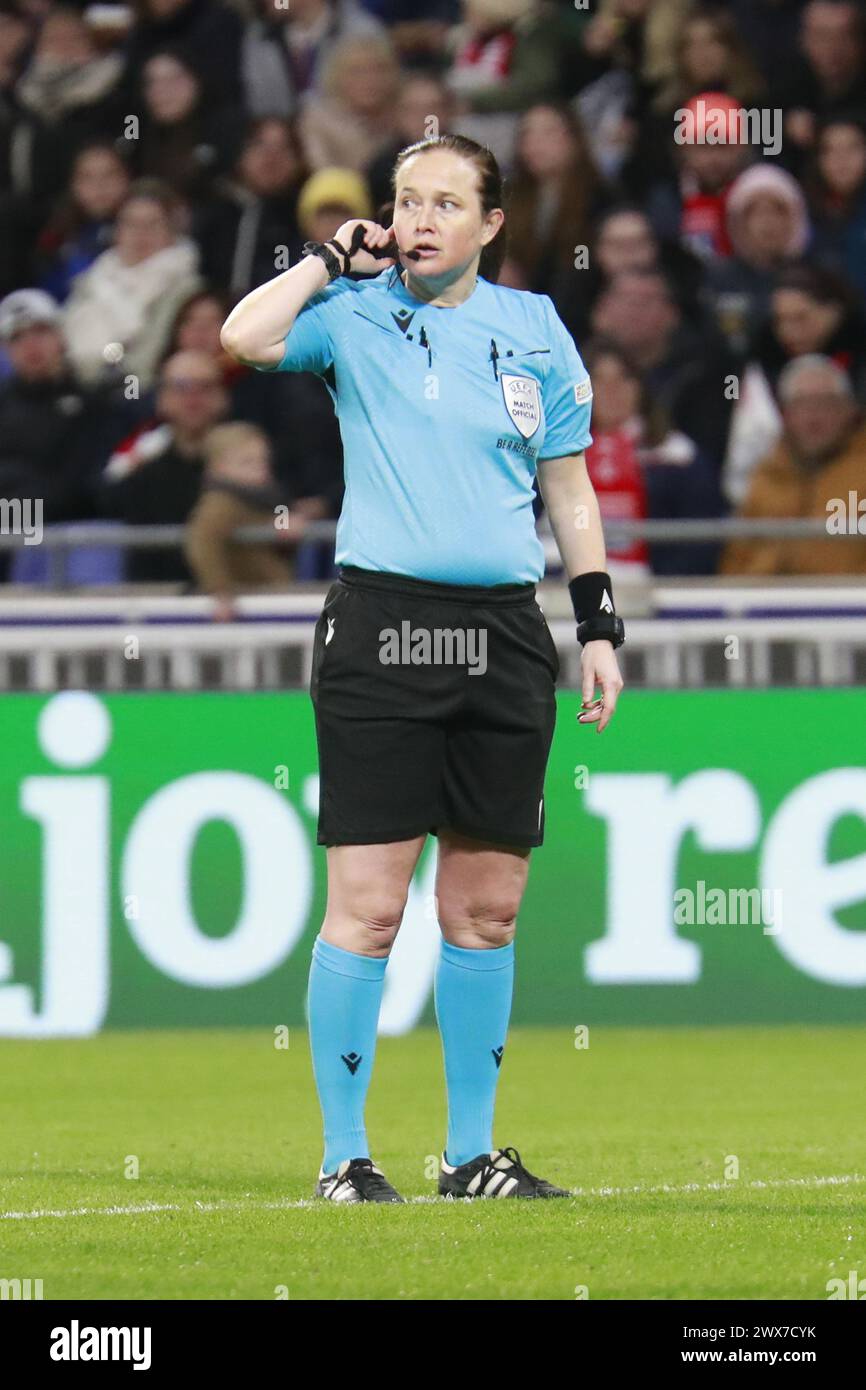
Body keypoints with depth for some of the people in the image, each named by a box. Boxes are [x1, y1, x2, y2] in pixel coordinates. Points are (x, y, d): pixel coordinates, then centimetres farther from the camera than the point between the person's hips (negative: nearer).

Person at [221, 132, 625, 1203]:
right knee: (366, 907, -6)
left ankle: (471, 1152, 16)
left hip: (503, 635, 4)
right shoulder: (355, 317, 2)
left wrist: (599, 626, 12)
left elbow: (570, 488, 17)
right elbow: (245, 337, -18)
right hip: (380, 624, -3)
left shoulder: (533, 327, 11)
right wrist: (332, 260, -4)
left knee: (487, 907, 7)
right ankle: (344, 1156, 0)